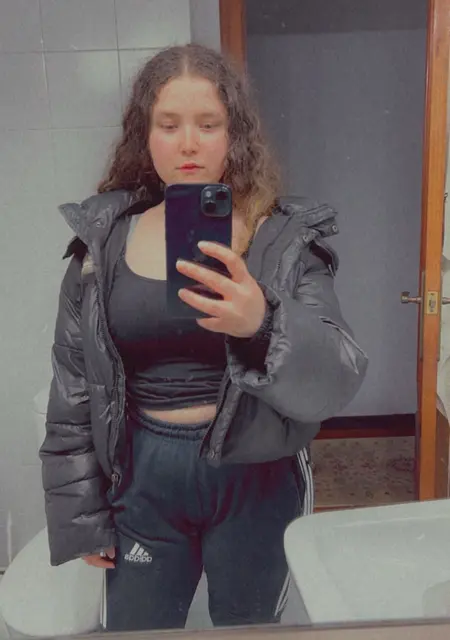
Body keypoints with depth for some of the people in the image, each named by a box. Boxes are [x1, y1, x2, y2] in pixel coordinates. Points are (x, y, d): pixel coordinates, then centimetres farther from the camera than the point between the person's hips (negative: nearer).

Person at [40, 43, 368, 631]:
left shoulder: (285, 238, -8)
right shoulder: (106, 240, -2)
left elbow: (337, 381, -16)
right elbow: (73, 389, 3)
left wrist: (262, 325, -36)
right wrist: (81, 514, 6)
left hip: (254, 476, -1)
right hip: (142, 476, 2)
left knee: (249, 626, 19)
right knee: (134, 627, 18)